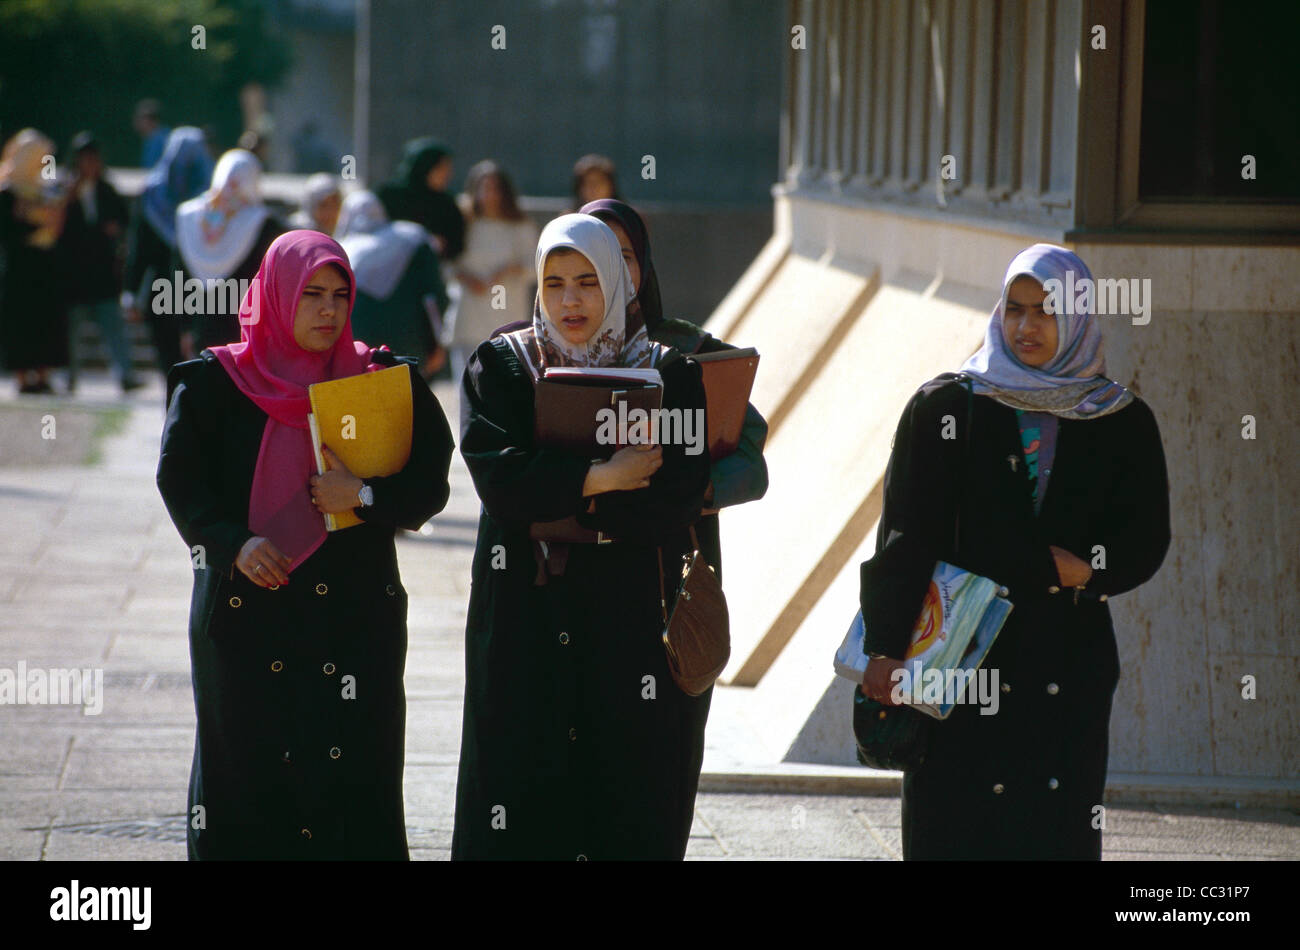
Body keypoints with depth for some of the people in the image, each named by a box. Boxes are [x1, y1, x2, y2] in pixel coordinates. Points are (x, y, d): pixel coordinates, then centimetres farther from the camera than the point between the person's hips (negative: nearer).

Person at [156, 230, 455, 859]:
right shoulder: (215, 382, 4)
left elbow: (429, 486, 5)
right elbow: (180, 478, -1)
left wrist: (363, 495, -14)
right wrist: (235, 543, -16)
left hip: (355, 616, 1)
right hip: (248, 613, -1)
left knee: (355, 778, -4)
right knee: (245, 769, 0)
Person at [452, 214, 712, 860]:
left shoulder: (669, 374, 3)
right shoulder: (499, 367, 5)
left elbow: (678, 501, -9)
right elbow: (500, 479, -11)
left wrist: (556, 498, -11)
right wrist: (602, 479, -15)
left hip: (632, 622, 0)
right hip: (524, 619, 0)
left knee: (630, 817, -1)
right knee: (520, 793, -2)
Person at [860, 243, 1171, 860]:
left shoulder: (1123, 423, 7)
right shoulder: (944, 409, 2)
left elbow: (1145, 543, 8)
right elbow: (904, 535, -4)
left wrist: (1083, 569, -12)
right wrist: (885, 648, -12)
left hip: (1070, 669, 1)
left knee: (1058, 832, -1)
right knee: (954, 828, -3)